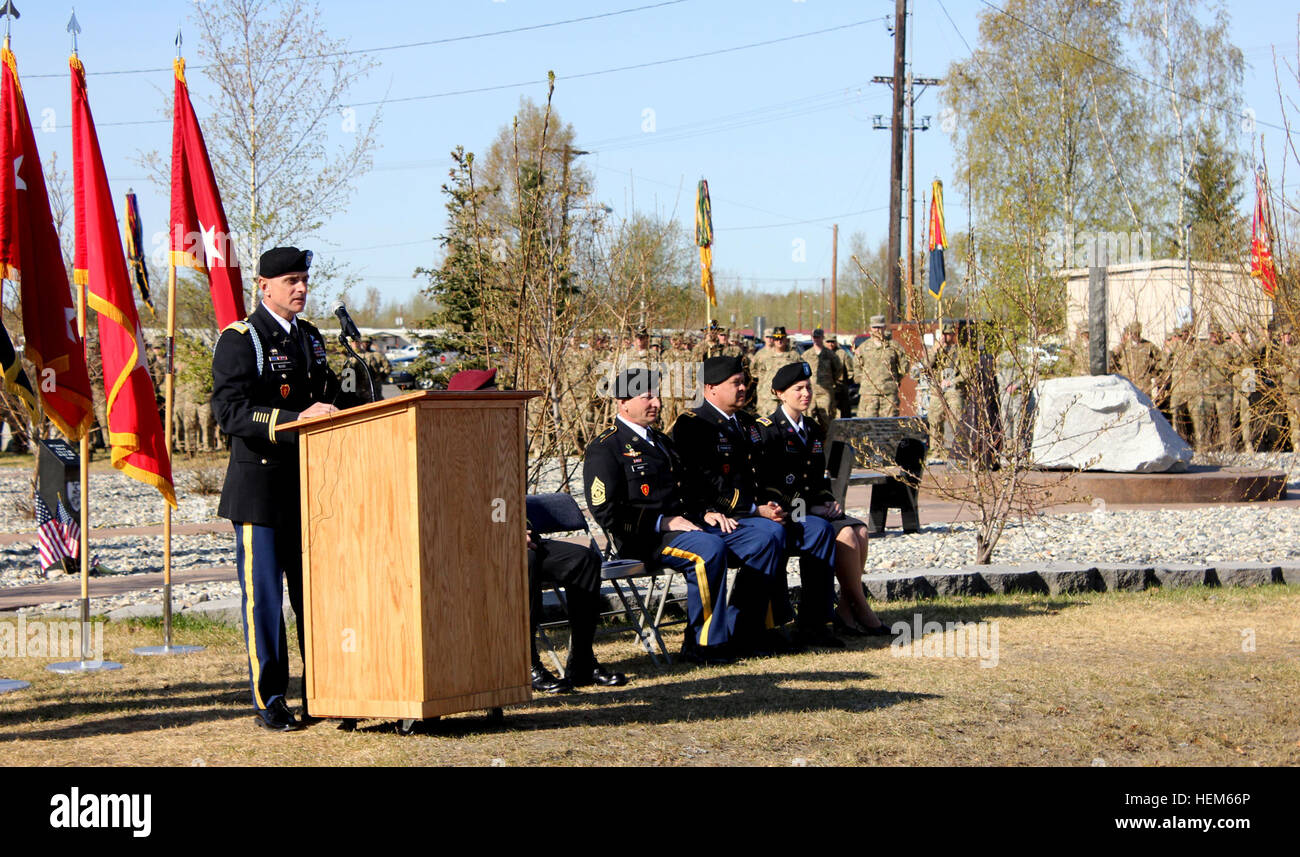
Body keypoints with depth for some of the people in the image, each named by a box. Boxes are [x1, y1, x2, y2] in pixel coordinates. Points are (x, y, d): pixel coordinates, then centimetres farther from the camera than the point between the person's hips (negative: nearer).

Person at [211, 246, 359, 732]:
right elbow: (229, 411, -20)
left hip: (311, 486, 7)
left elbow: (330, 399, 26)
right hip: (262, 488, -7)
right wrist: (297, 419, -28)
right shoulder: (240, 340, -8)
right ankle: (269, 702, 5)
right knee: (264, 595, -2)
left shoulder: (310, 337, 16)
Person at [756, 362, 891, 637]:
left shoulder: (813, 431, 17)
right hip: (787, 514, -7)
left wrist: (828, 501, 5)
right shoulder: (768, 430, -7)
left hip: (814, 510, 7)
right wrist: (808, 509, -16)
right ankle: (861, 610, -17)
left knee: (859, 530, -19)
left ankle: (846, 611, -18)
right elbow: (766, 487, -13)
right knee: (845, 534, -26)